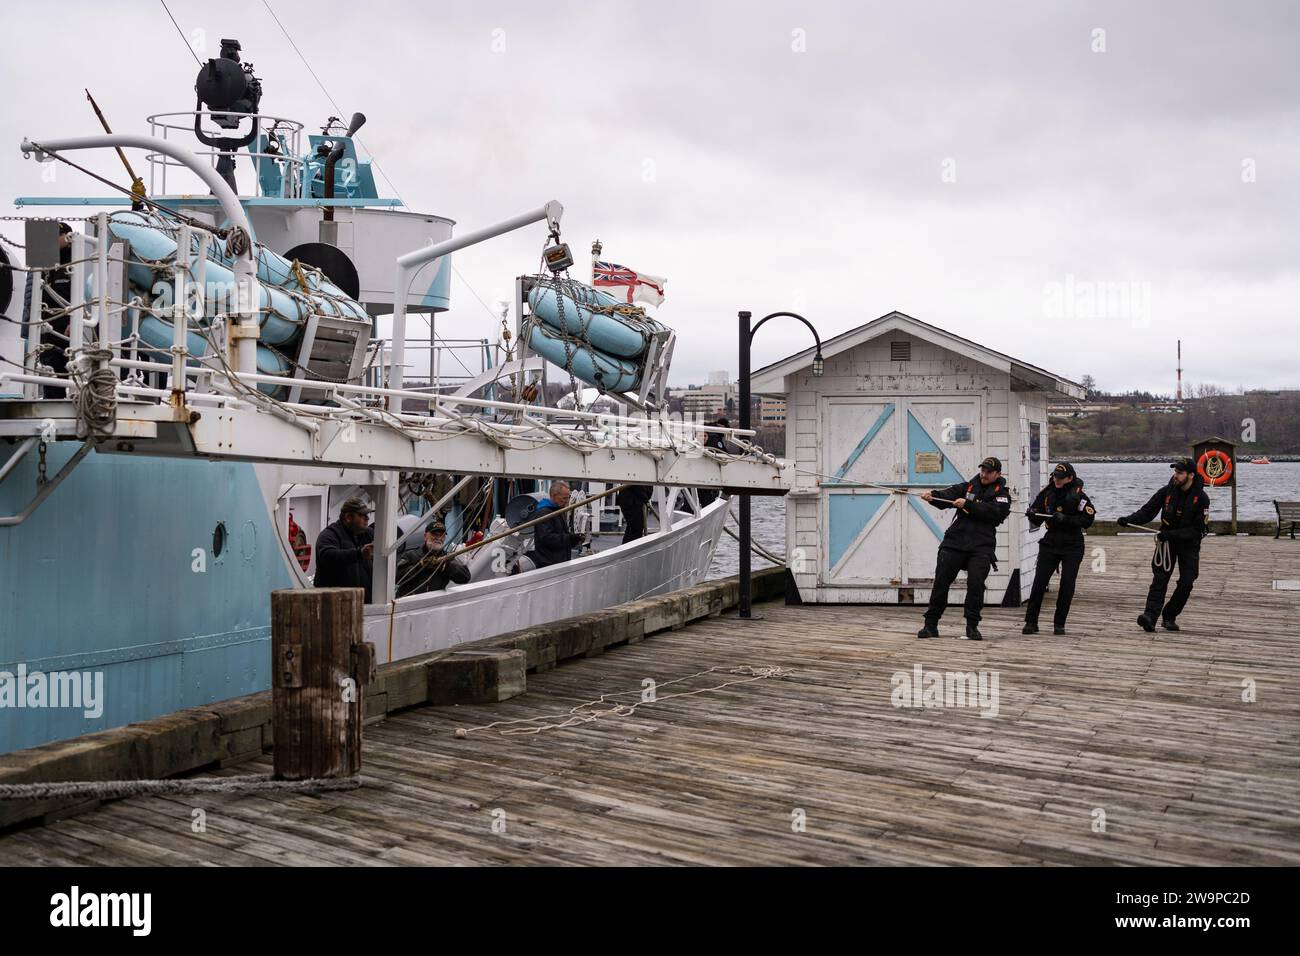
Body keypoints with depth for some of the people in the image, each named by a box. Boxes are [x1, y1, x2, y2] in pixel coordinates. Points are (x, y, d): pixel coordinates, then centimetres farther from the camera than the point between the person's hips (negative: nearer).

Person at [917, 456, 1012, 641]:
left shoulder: (1001, 494, 6)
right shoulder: (967, 487, 14)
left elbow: (993, 512, -13)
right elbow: (946, 496, -2)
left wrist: (967, 504, -19)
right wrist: (932, 496, -24)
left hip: (981, 547, -2)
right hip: (955, 541, 2)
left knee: (976, 584, -12)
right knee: (941, 581, -1)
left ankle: (972, 626, 2)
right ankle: (931, 624, 6)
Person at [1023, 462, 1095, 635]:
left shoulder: (1078, 495, -8)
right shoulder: (1046, 494, 3)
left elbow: (1088, 520, -11)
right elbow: (1037, 521, 8)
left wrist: (1065, 518, -21)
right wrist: (1032, 515, -14)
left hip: (1072, 547, -2)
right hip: (1050, 543, 3)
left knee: (1067, 584, -3)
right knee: (1039, 582, -5)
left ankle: (1059, 624, 9)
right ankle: (1031, 622, 1)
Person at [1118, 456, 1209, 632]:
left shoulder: (1201, 498, -14)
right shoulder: (1167, 491, -7)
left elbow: (1198, 530, -16)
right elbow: (1147, 511, -3)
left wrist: (1171, 534, -25)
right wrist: (1129, 519, -21)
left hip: (1189, 544, -1)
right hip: (1167, 541, 1)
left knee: (1186, 583, -3)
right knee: (1160, 578, -12)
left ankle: (1169, 616, 13)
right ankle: (1150, 616, -24)